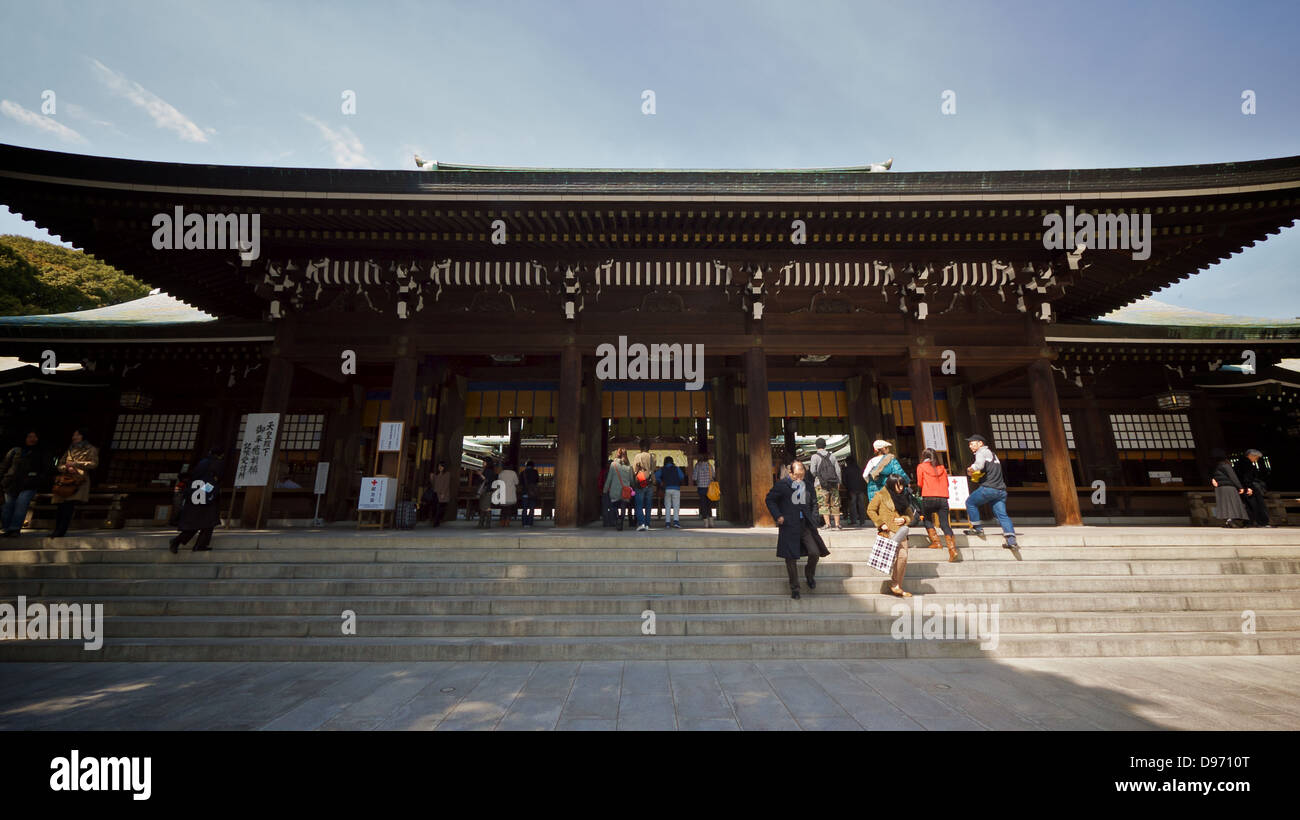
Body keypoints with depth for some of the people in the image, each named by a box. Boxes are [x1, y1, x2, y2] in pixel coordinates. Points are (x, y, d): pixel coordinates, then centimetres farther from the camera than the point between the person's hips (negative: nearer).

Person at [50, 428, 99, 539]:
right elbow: (60, 465, 18)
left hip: (79, 480, -5)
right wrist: (67, 468, -3)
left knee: (70, 505, -17)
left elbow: (94, 463, -3)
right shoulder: (70, 449, 24)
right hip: (65, 479, 5)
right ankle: (57, 531, -2)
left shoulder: (91, 449, 11)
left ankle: (60, 532, -19)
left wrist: (75, 464, -8)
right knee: (61, 506, -3)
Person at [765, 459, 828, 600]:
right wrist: (777, 516, -9)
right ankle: (794, 588, 19)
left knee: (815, 553, -8)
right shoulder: (782, 484, -6)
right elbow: (769, 499, 0)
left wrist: (810, 517, 13)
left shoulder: (807, 484, 8)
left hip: (806, 525, 3)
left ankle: (809, 575, 24)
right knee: (791, 558, 2)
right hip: (789, 526, -3)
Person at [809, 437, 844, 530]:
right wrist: (838, 482, 11)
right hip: (833, 483, 3)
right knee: (835, 504, 9)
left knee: (823, 504, -2)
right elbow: (838, 470, 6)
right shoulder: (831, 456, 9)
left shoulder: (815, 456, -2)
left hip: (821, 484, -3)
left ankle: (827, 523, -11)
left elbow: (813, 471, -7)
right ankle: (837, 524, 10)